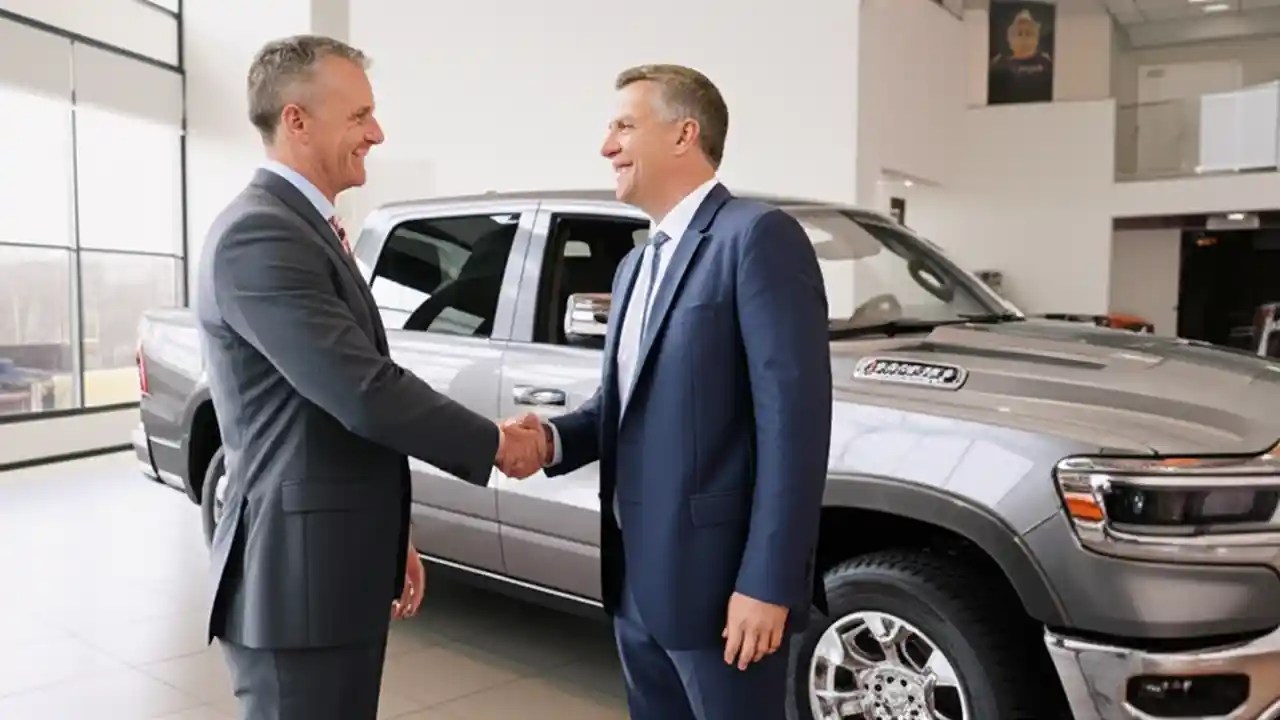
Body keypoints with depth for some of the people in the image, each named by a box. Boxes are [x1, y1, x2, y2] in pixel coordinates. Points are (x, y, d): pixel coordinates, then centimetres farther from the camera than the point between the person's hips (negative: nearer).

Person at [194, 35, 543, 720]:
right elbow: (364, 394, -24)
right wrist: (495, 444, -10)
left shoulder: (304, 227, 14)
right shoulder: (258, 234, -18)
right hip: (298, 578, -9)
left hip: (334, 567, 9)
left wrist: (388, 541, 20)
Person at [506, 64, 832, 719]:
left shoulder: (758, 236, -12)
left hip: (720, 579, -8)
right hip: (637, 578, 8)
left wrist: (768, 582, -21)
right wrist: (556, 437, -2)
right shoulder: (635, 265, 16)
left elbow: (794, 416, -19)